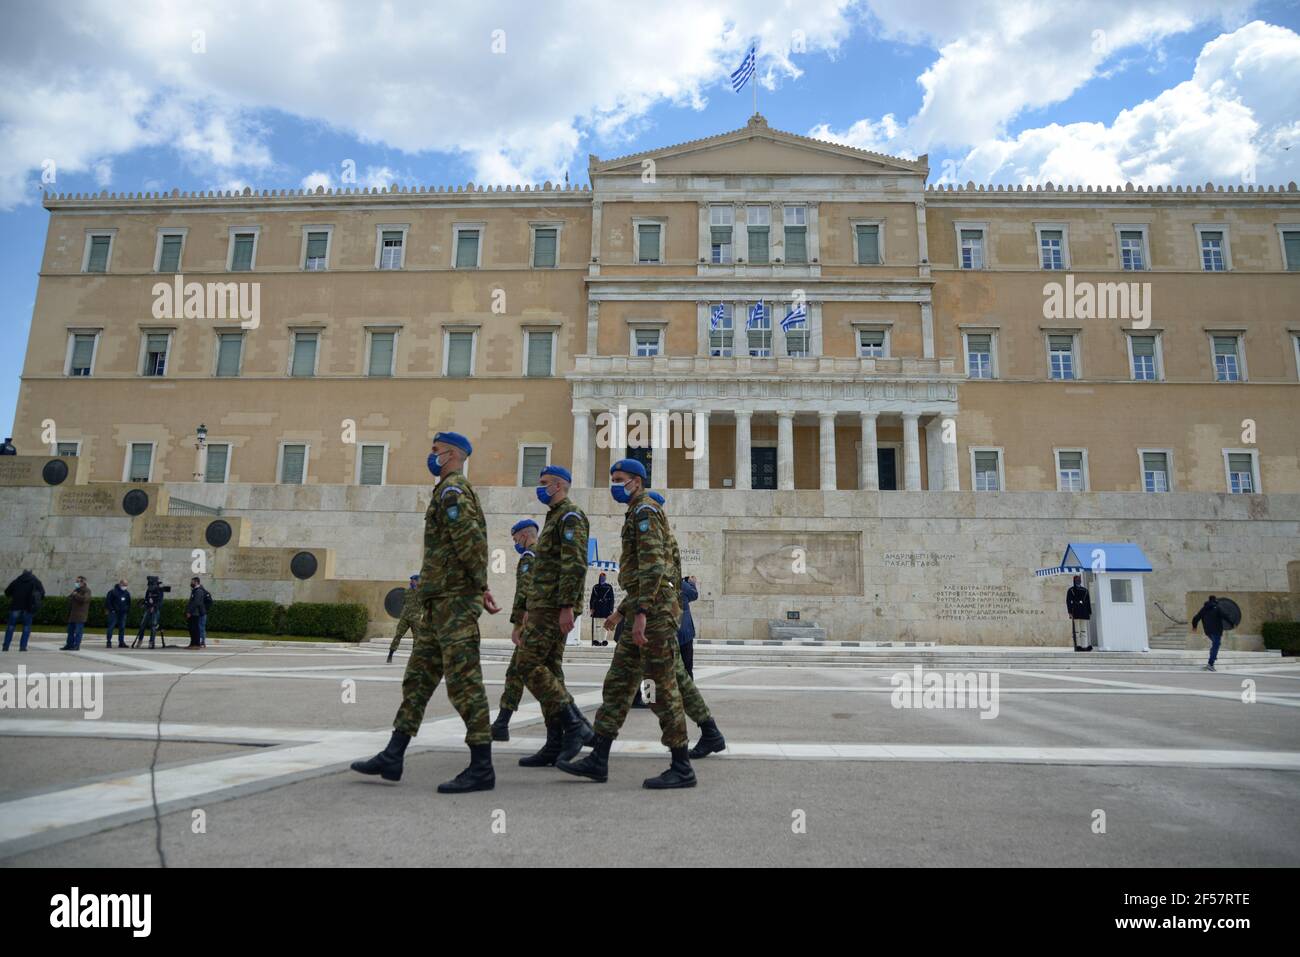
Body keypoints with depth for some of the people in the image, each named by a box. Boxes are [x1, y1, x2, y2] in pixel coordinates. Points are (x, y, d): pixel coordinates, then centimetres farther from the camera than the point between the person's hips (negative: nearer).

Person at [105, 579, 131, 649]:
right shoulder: (113, 591, -6)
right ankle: (109, 642, 1)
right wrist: (111, 609, -10)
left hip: (123, 613, 5)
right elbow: (107, 601, -6)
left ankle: (121, 642, 9)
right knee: (111, 627, -4)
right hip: (114, 613, -5)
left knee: (122, 628, 4)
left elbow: (129, 603, 21)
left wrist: (127, 610, 11)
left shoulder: (127, 593, 12)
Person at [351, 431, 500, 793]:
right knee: (418, 676, 12)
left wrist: (480, 587, -14)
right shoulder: (455, 491, 23)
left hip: (454, 600, -11)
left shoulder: (452, 490, -9)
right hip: (440, 602, 11)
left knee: (463, 681, -8)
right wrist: (478, 587, 11)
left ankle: (481, 768, -3)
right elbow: (471, 542, 21)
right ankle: (392, 757, 18)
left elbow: (470, 540, -22)